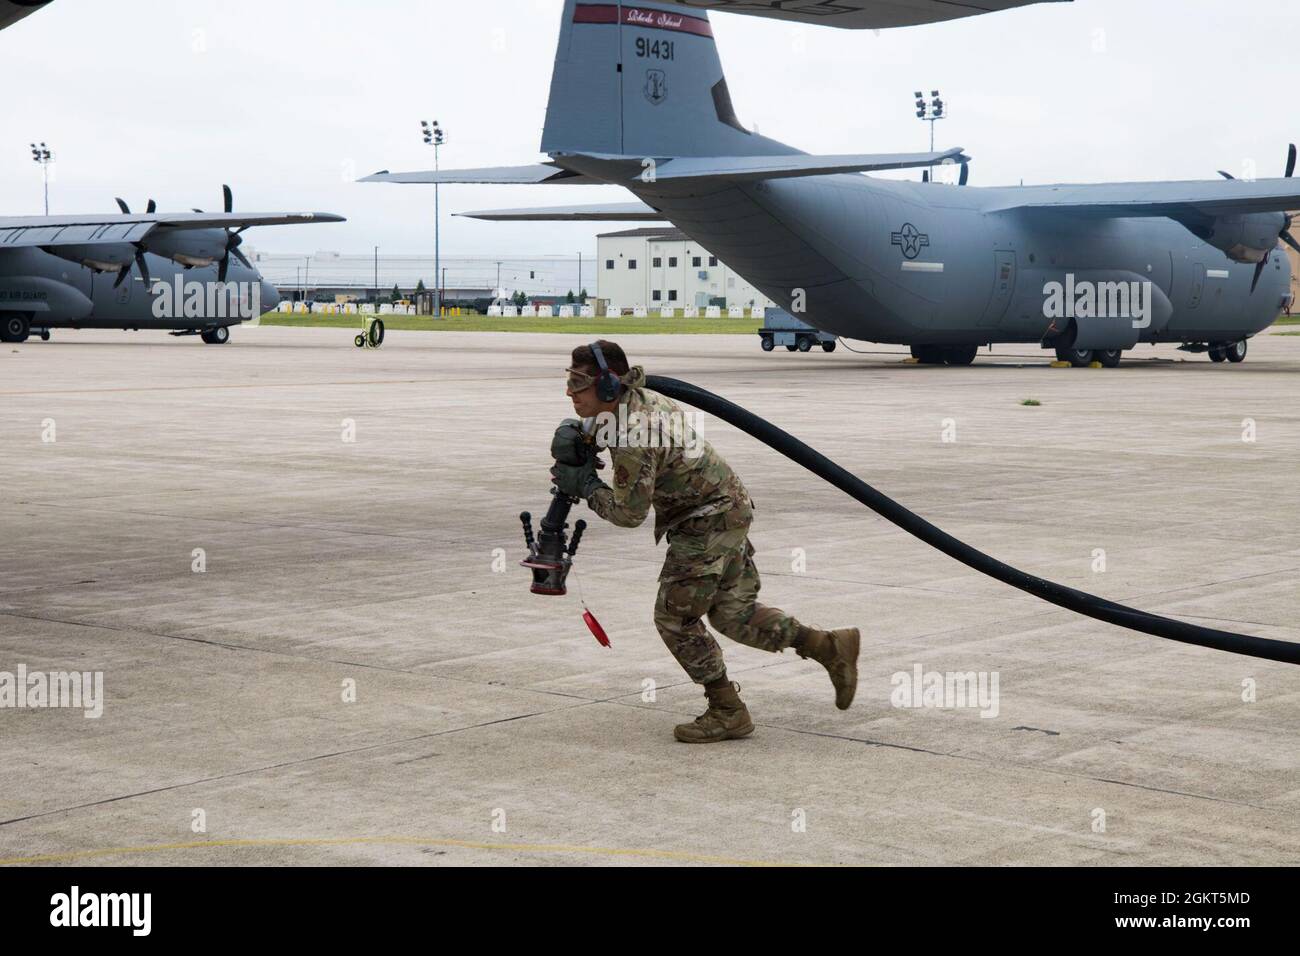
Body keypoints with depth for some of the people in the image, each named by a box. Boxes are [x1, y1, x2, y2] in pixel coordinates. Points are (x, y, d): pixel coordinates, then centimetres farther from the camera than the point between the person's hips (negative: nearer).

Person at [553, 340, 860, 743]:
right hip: (729, 510, 10)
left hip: (709, 523, -10)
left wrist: (585, 484, -8)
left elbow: (629, 512, -21)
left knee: (674, 616, -4)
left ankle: (727, 712, 4)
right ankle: (832, 646, 18)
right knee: (732, 613, 15)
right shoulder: (637, 398, 2)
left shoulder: (632, 438, -27)